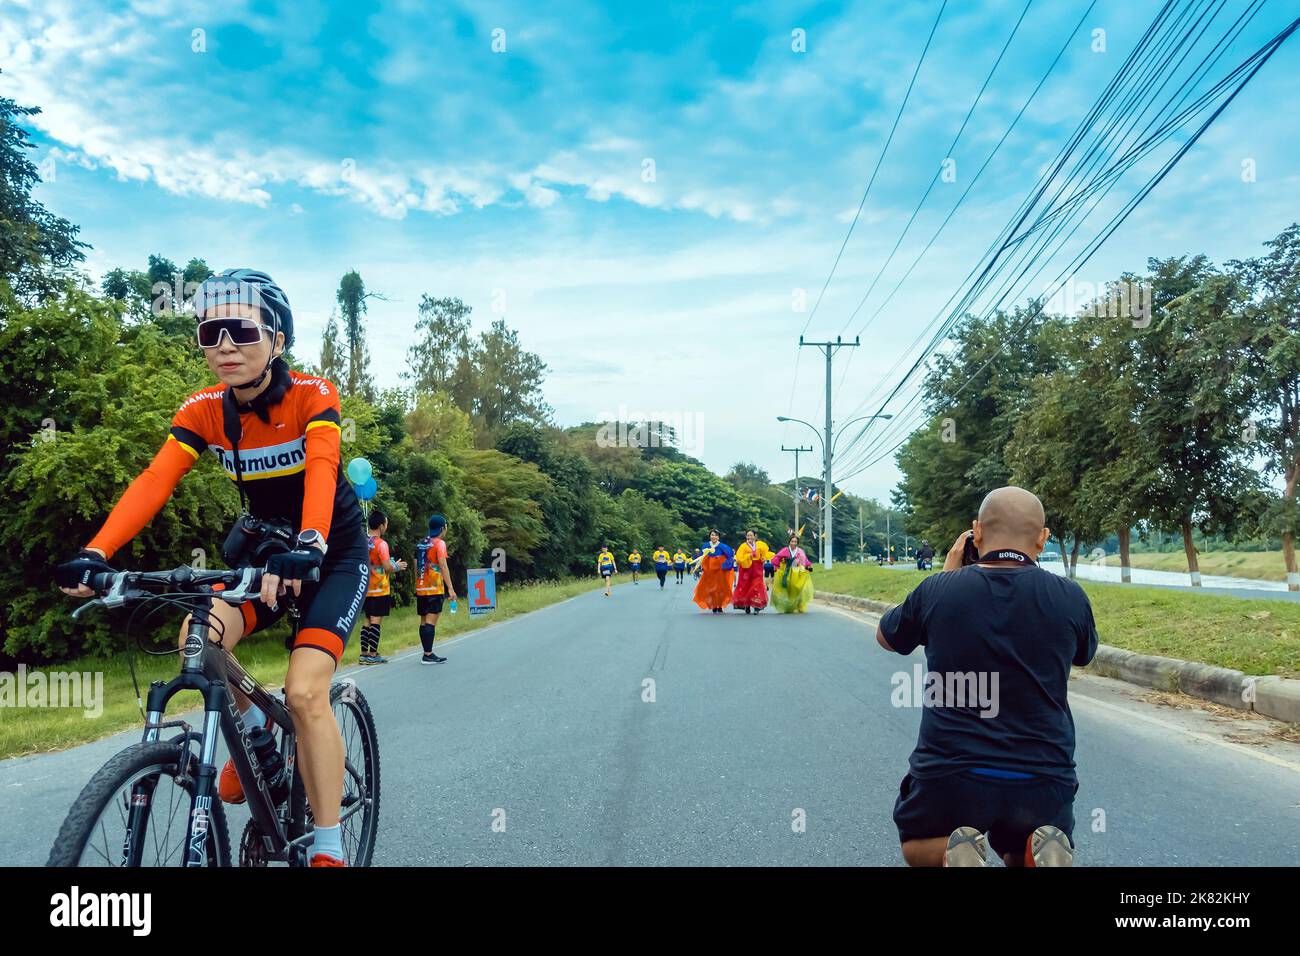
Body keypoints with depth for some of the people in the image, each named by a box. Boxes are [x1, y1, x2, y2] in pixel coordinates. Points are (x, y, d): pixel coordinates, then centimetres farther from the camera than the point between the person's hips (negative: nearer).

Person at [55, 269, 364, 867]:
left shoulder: (313, 396, -21)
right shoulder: (203, 411, -9)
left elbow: (321, 472, -38)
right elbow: (154, 482, -21)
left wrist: (305, 549, -56)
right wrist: (94, 554, -36)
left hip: (334, 553, -4)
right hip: (266, 546, 4)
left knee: (305, 691, -21)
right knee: (198, 637, -23)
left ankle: (328, 850, -7)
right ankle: (254, 729, 9)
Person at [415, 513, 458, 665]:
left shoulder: (420, 543, 14)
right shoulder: (439, 543, -7)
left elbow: (416, 566, 17)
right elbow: (443, 567, -15)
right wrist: (451, 588, -16)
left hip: (420, 588, 8)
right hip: (435, 589, -7)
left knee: (424, 621, 11)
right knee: (431, 621, -9)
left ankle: (427, 653, 15)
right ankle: (428, 655, -13)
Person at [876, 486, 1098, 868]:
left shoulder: (939, 589, -6)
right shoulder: (1069, 597, -4)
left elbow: (886, 636, 16)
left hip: (948, 775, -1)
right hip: (1044, 782, 1)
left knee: (916, 847, 28)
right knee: (1023, 858, 31)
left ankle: (953, 851, -7)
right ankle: (1043, 851, -4)